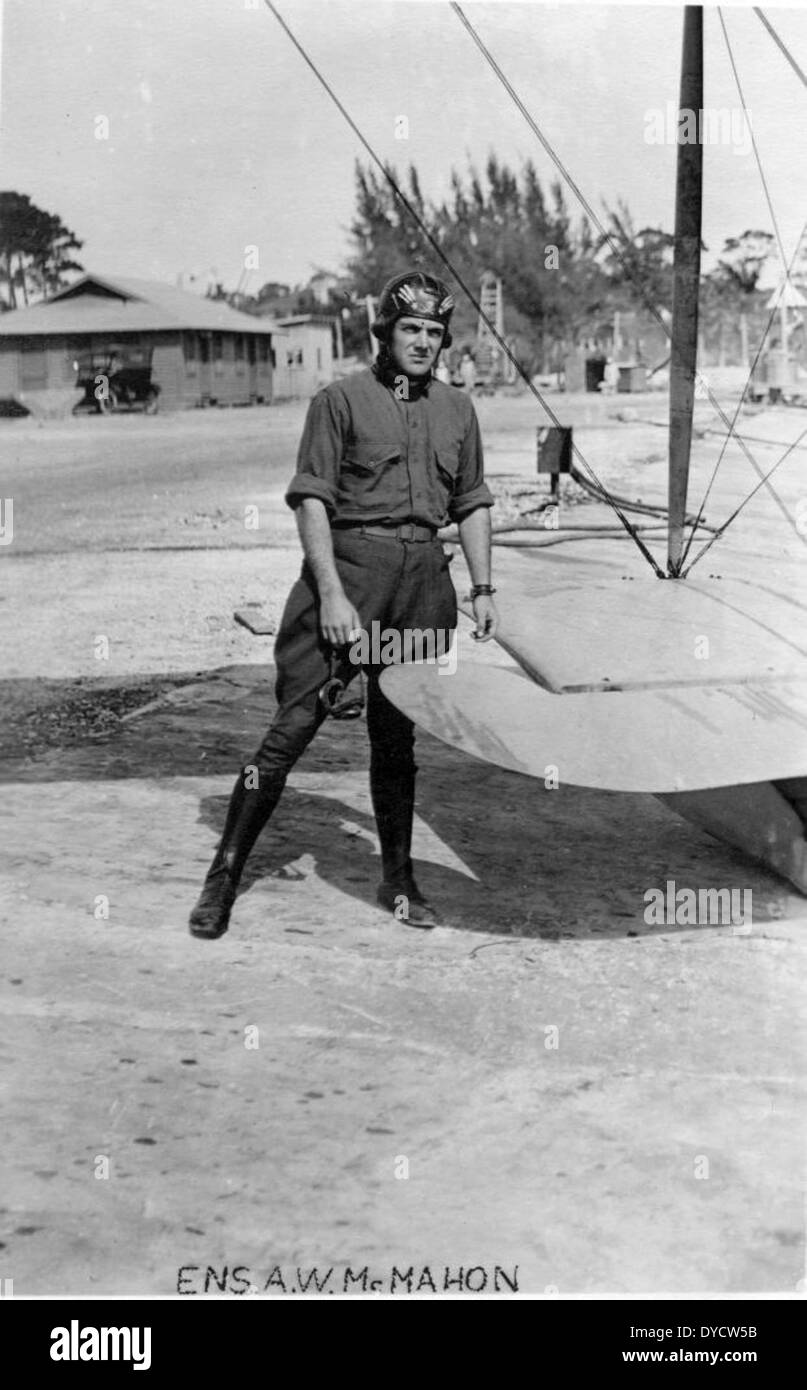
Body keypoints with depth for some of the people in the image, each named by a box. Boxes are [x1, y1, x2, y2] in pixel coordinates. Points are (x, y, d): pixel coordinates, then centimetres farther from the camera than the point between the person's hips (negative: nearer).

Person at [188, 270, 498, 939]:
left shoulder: (457, 410, 14)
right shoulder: (341, 399, -1)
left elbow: (473, 505, 20)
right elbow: (311, 500, -6)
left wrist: (483, 589, 12)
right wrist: (332, 593, -15)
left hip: (425, 576, 4)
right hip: (348, 563, -4)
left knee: (397, 735, 11)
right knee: (295, 723, -7)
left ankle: (399, 881, 21)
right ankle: (225, 874, 0)